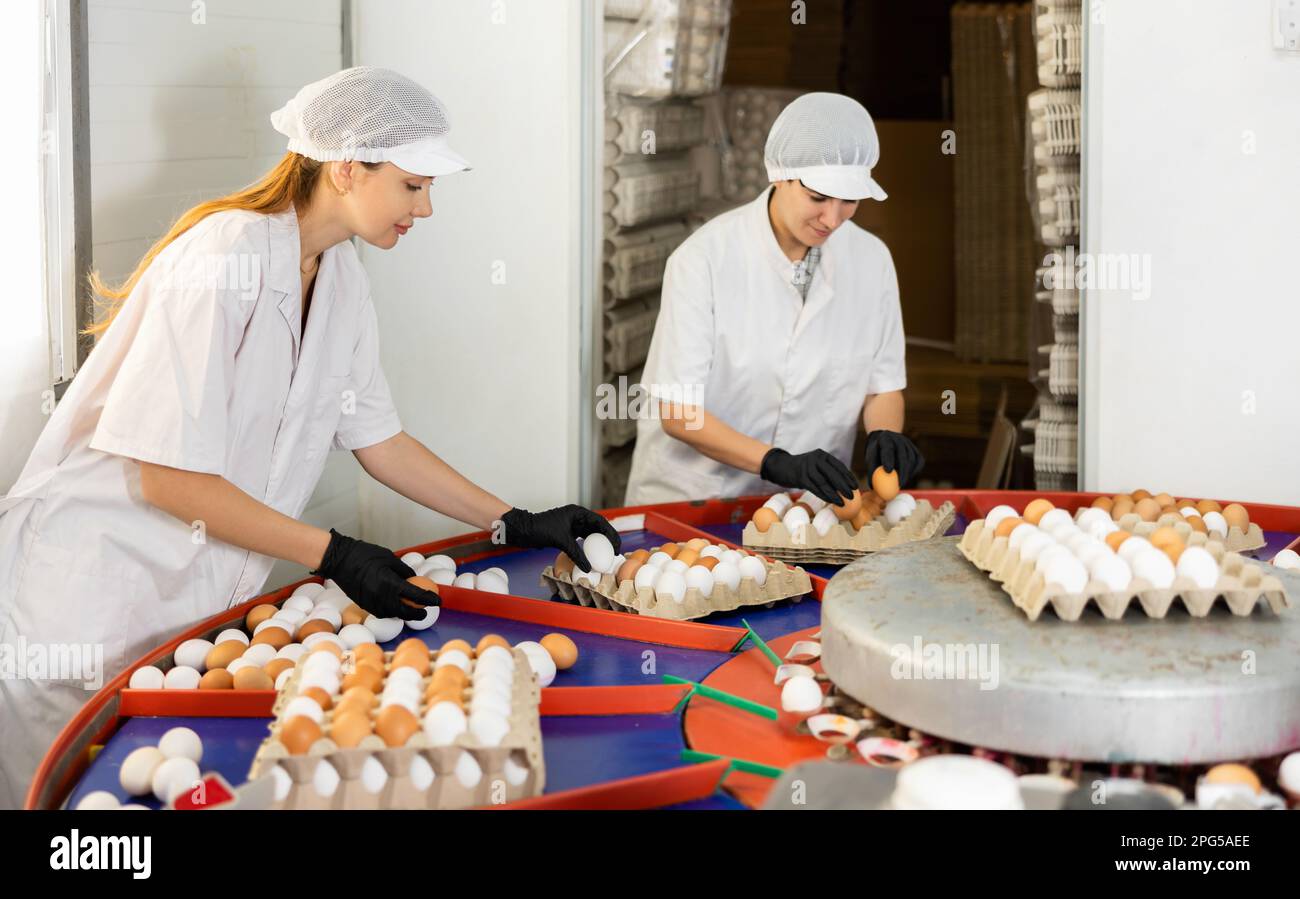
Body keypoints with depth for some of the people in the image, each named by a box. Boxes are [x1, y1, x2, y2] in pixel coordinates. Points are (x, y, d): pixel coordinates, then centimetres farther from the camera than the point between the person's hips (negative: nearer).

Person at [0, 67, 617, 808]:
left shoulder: (341, 276, 2)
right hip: (97, 587, -8)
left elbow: (377, 439, 10)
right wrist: (334, 556, -22)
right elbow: (167, 478, -23)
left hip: (208, 593, 8)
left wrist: (516, 525, 5)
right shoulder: (223, 265, -23)